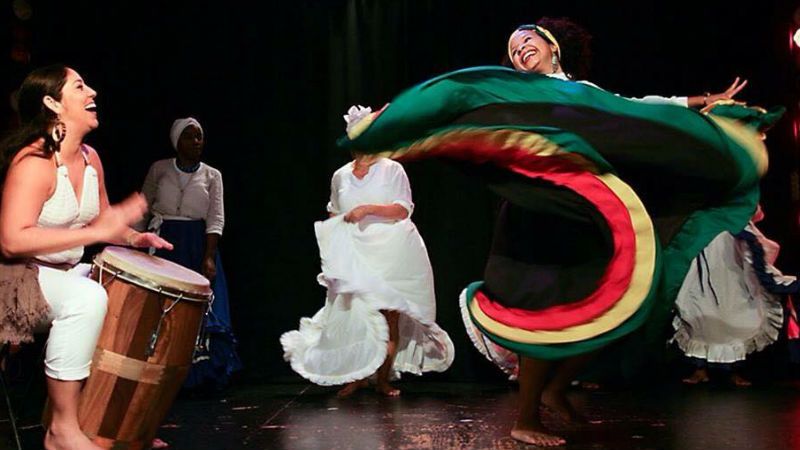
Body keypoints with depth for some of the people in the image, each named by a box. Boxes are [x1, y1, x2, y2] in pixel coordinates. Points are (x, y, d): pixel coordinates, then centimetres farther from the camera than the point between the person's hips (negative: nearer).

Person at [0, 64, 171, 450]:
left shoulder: (90, 158, 7)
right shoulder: (34, 161, -21)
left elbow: (101, 220, 20)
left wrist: (131, 237, -1)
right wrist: (95, 231, -32)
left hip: (68, 272, 9)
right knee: (87, 298, -36)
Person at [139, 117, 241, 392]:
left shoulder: (212, 175, 5)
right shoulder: (159, 169, 6)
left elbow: (216, 219, -2)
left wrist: (209, 257, -14)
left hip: (197, 246, 0)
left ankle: (199, 375, 7)